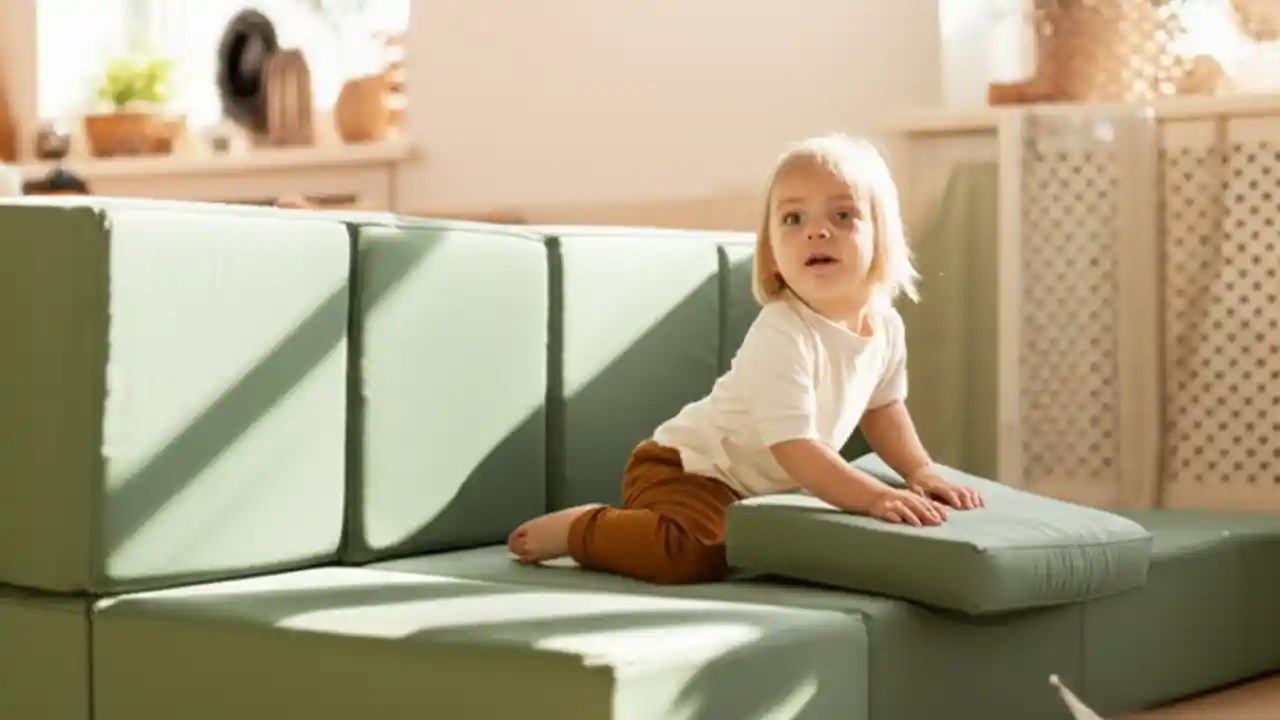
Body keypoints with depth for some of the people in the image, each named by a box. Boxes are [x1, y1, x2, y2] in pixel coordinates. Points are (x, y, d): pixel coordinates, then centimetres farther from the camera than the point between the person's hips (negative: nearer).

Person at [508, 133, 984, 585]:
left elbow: (882, 406, 17)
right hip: (688, 469, -9)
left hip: (760, 486, 9)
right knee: (697, 553, -34)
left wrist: (921, 473, 5)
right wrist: (876, 498, -39)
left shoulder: (886, 327, -3)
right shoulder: (780, 336, -28)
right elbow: (793, 446, -33)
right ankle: (579, 527, -8)